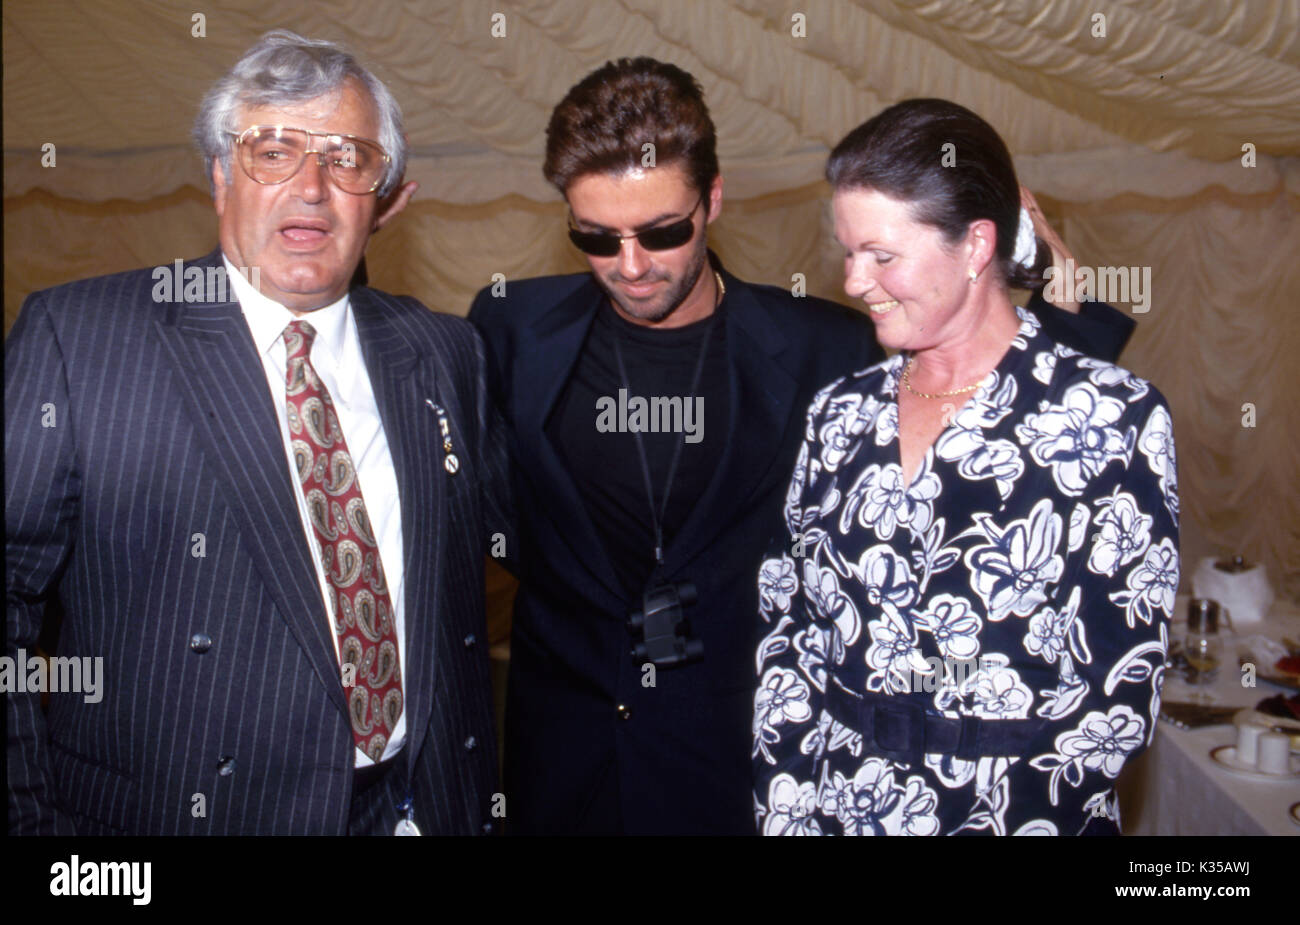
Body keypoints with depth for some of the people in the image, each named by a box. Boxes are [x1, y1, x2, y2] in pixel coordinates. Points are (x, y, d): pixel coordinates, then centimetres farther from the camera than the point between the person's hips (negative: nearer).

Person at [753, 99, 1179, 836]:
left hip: (1017, 812, -3)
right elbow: (785, 628, 2)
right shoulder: (840, 412, 1)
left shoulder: (1114, 417, -11)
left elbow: (1122, 696, -13)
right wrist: (788, 813, -8)